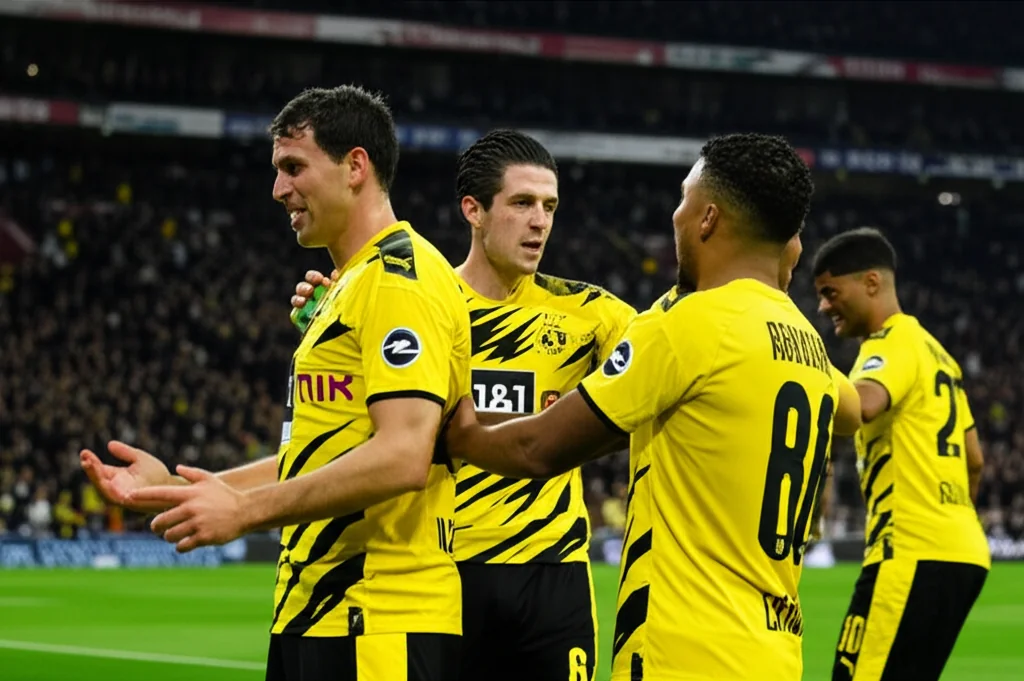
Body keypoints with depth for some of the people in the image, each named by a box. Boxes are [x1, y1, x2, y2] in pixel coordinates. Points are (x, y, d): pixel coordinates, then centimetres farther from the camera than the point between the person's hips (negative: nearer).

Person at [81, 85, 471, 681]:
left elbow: (402, 457, -23)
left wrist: (246, 509, -21)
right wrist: (172, 487, 18)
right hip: (313, 613, 10)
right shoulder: (351, 285, 21)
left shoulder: (401, 279, -12)